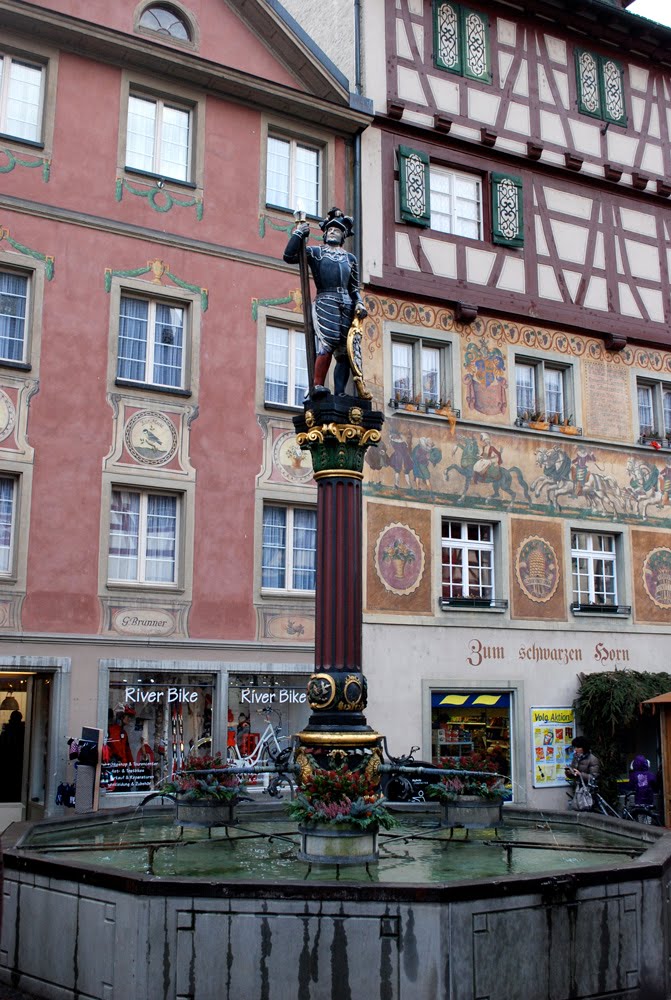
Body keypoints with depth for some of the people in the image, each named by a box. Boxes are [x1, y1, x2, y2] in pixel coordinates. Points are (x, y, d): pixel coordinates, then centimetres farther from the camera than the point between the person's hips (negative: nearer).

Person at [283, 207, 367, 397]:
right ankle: (318, 385, -24)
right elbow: (289, 256, 2)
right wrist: (299, 233, 1)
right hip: (325, 302, -4)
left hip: (347, 306, 4)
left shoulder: (350, 258, 23)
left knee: (344, 351, -4)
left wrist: (359, 303, 5)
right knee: (329, 341, -26)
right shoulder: (316, 252, 14)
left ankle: (340, 393, -6)